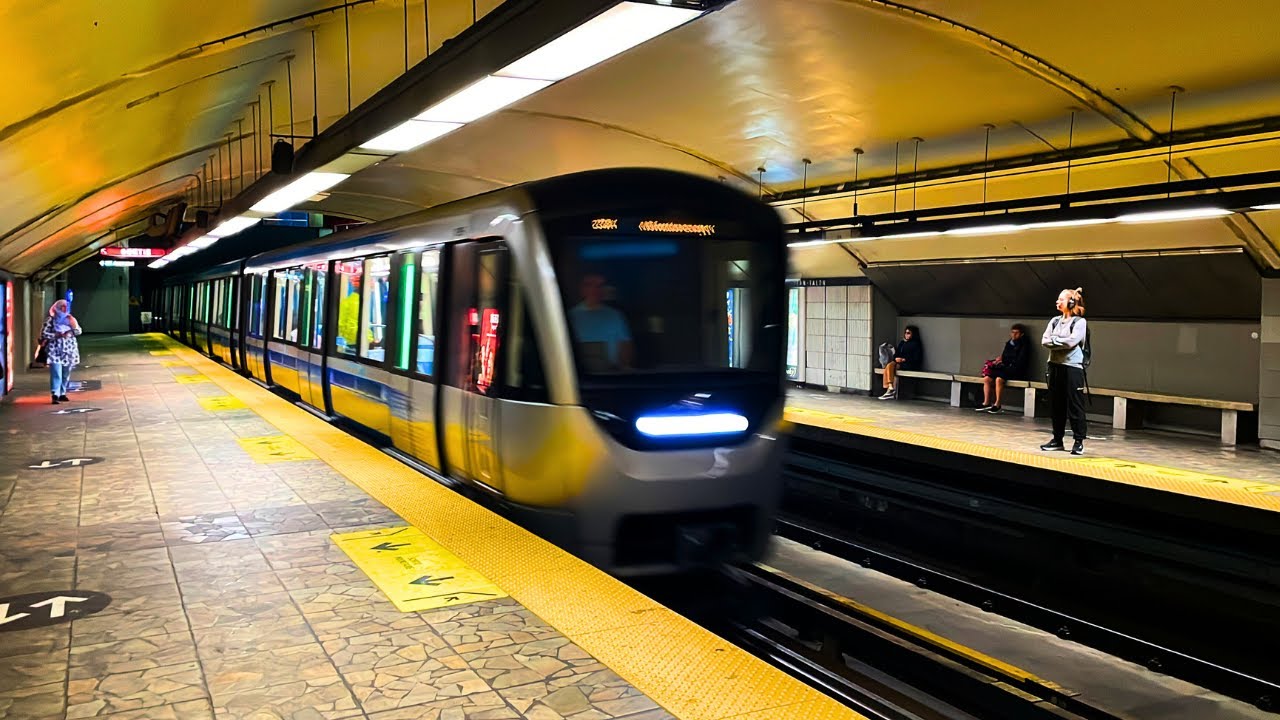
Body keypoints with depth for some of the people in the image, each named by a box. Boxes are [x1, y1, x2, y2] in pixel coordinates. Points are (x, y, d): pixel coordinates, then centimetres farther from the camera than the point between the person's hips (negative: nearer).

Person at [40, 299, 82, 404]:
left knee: (66, 374, 8)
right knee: (56, 374, -13)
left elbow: (79, 331, 6)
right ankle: (55, 395, -16)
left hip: (69, 350, 5)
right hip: (55, 350, -5)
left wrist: (70, 332, -14)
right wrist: (58, 335, -15)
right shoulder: (51, 320, -1)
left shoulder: (70, 319, 12)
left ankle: (62, 394, 17)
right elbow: (44, 333, -8)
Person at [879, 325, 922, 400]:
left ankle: (890, 390, -27)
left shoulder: (915, 344, 1)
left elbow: (917, 358, -7)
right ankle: (890, 387, -37)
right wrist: (896, 358, -6)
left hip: (910, 365, -6)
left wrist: (904, 360, -15)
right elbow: (896, 354, 19)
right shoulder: (902, 343, 22)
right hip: (899, 363, 6)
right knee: (889, 365, -25)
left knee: (893, 367, -29)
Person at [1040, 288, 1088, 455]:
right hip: (1055, 365, 6)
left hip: (1072, 367, -6)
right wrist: (1062, 343, -11)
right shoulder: (1055, 321, 12)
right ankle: (1057, 439, 18)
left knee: (1075, 406, -4)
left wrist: (1054, 340, -6)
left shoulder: (1079, 322, -4)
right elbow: (1045, 341, 2)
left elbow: (1071, 341, -17)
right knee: (1056, 405, 9)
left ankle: (1079, 442, 2)